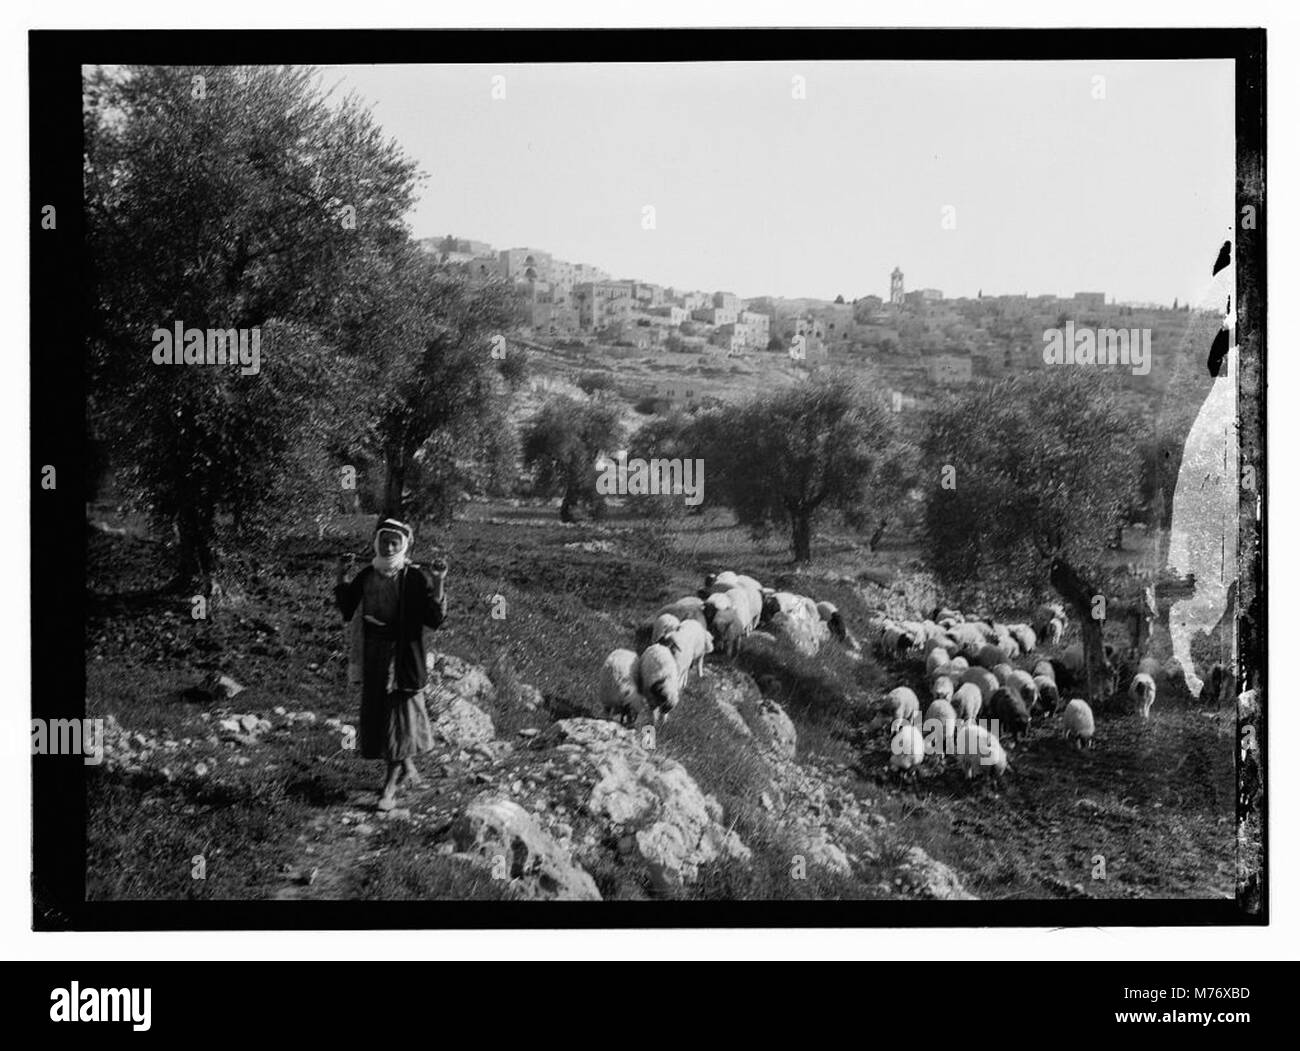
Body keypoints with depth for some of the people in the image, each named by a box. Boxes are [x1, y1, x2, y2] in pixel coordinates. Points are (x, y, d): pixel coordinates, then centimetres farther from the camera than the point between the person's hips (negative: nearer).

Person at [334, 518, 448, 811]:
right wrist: (341, 578, 5)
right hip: (373, 657, 6)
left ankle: (390, 786, 7)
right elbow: (348, 611, 11)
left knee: (400, 717, -1)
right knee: (376, 715, 12)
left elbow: (435, 618, -16)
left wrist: (439, 583, -28)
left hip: (403, 657, -6)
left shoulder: (415, 579, -11)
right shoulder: (366, 577, 5)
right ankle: (408, 768, 32)